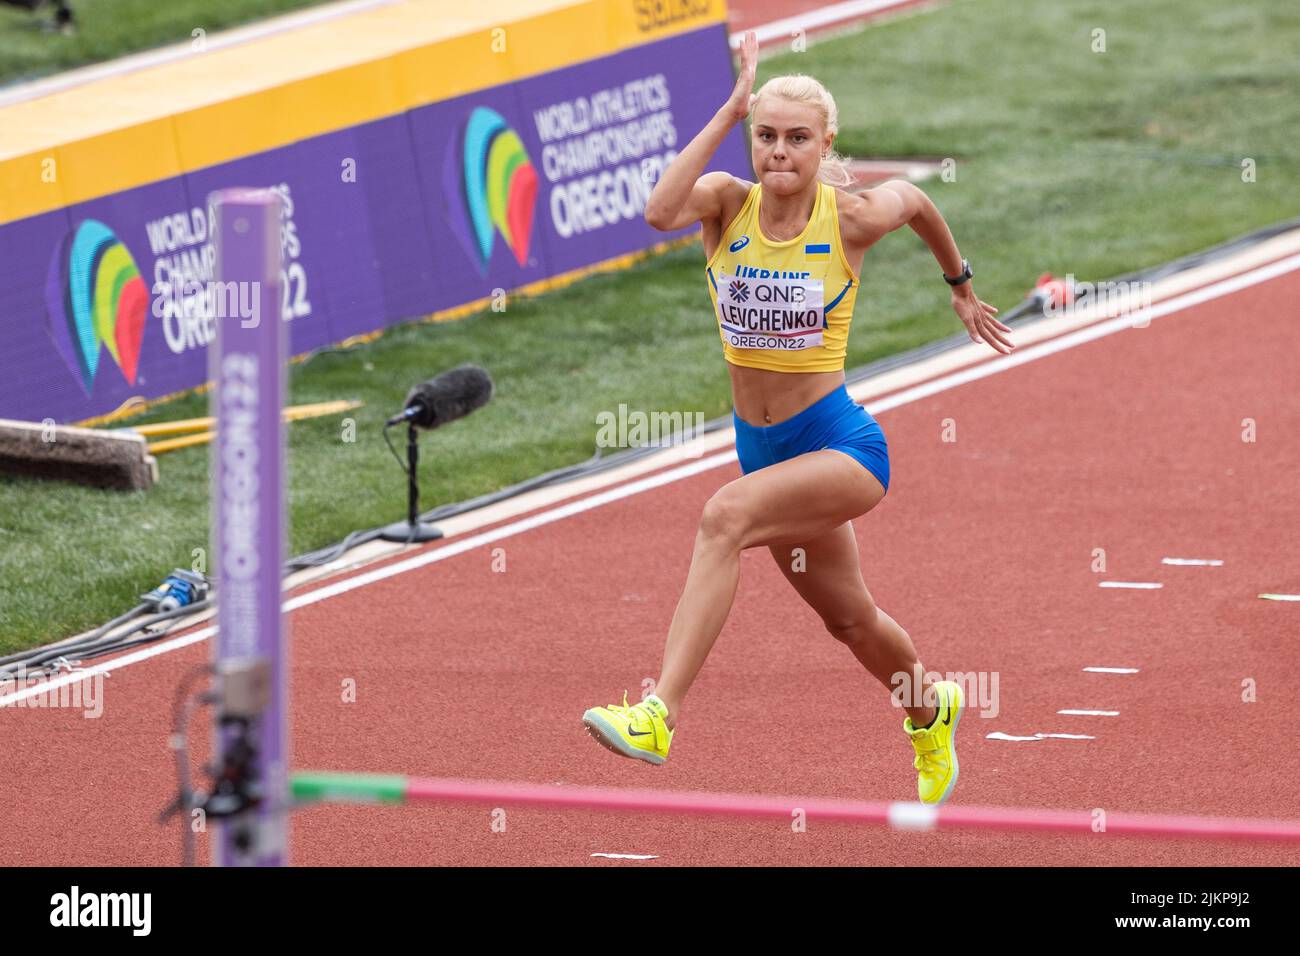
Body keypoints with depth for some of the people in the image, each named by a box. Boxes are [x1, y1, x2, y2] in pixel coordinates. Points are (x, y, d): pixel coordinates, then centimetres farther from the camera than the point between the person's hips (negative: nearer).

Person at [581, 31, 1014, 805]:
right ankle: (930, 709, 55)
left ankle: (660, 716, -39)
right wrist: (729, 110, -28)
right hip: (761, 446, 5)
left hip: (842, 446, -5)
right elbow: (661, 212, -30)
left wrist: (962, 289, 27)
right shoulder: (729, 203, -7)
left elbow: (918, 203, 12)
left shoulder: (851, 219, -12)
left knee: (727, 517, -34)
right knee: (849, 619, 23)